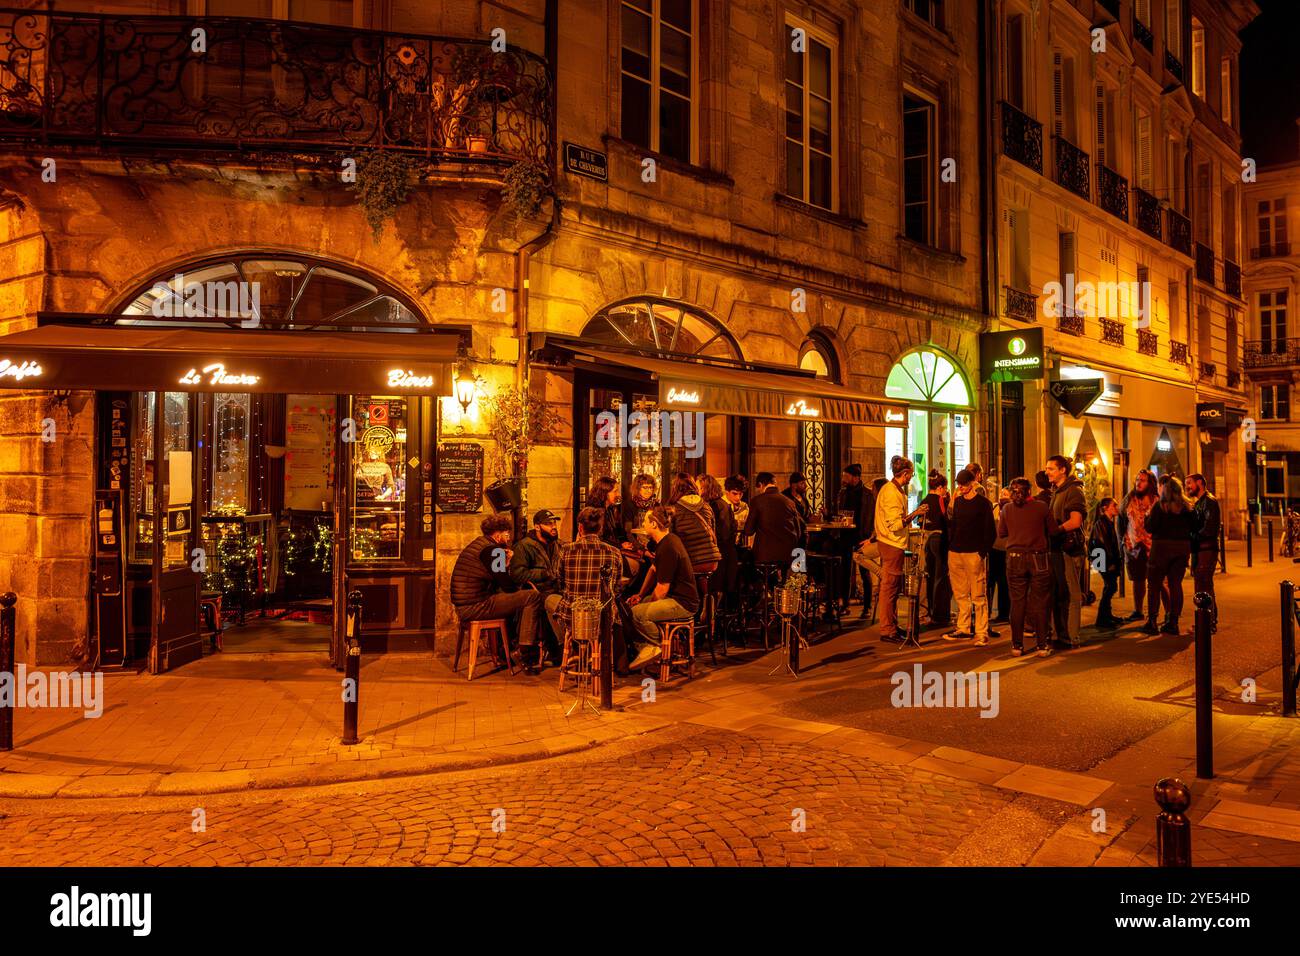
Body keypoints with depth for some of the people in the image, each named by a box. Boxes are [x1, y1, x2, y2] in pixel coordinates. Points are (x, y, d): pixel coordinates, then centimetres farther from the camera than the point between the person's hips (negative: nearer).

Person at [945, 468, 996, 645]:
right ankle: (963, 628, 19)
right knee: (960, 594, 11)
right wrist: (950, 546, 8)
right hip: (955, 553, 6)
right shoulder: (957, 501, 14)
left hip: (973, 554, -6)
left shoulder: (983, 502, -3)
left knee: (978, 596, -4)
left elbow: (990, 531, -5)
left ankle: (981, 633, -2)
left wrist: (983, 551, -11)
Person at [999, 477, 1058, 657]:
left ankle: (1017, 645, 10)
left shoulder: (1007, 508, 1)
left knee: (1017, 602, 7)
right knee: (1039, 602, 5)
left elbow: (1001, 533, 9)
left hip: (1015, 558, 1)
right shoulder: (1041, 507, -4)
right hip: (1038, 558, -1)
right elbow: (1053, 531, 3)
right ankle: (1043, 645, 9)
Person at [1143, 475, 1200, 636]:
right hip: (1183, 547, 4)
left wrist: (1148, 515, 6)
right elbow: (1195, 528, 6)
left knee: (1154, 584, 4)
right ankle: (1173, 622, 9)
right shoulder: (1188, 507, 6)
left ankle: (1152, 622, 1)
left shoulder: (1160, 505, -7)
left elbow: (1150, 527, -11)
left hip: (1162, 546, -4)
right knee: (1175, 584, 9)